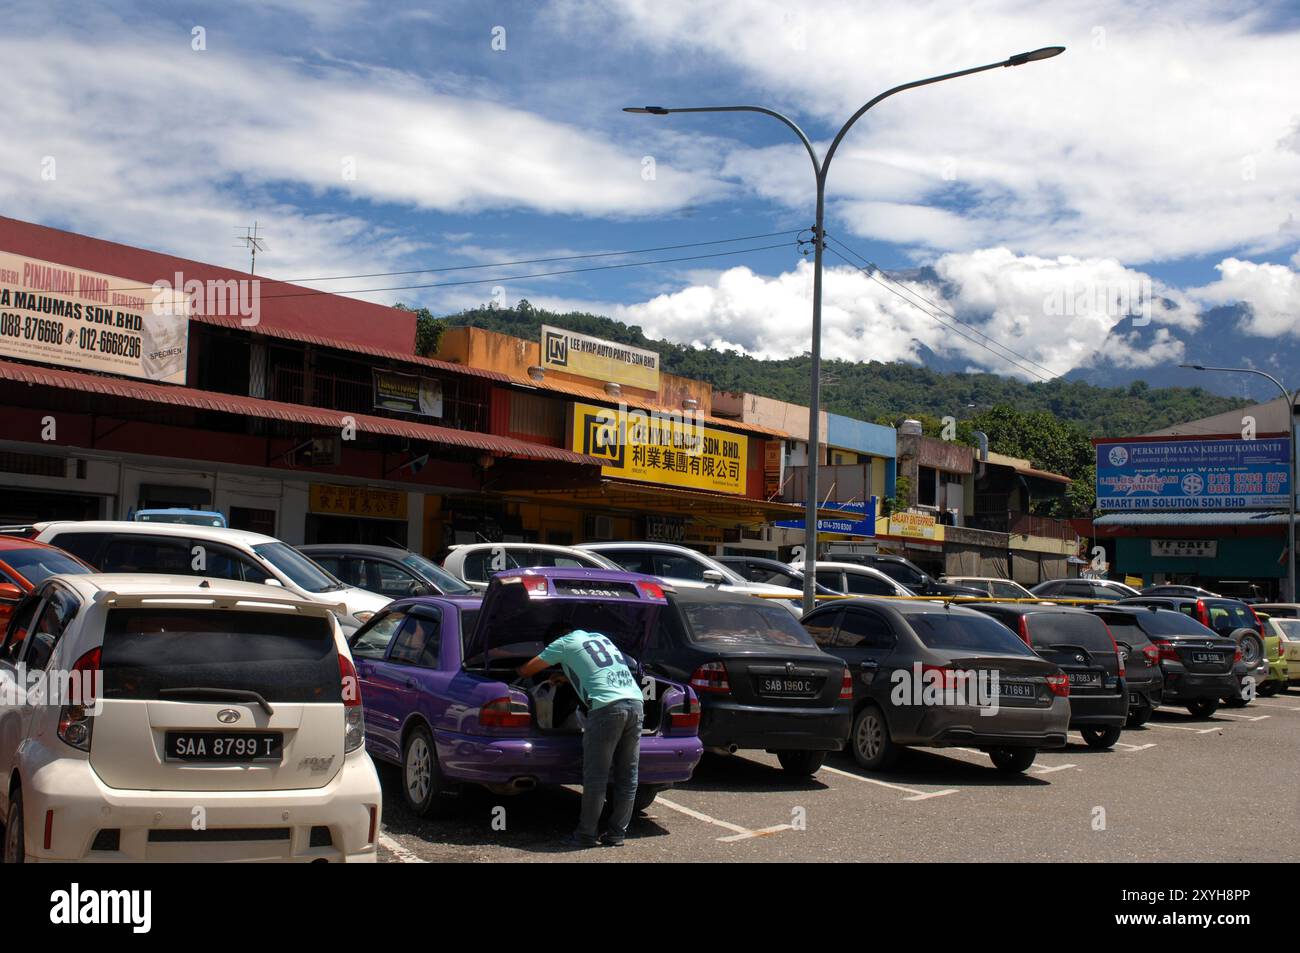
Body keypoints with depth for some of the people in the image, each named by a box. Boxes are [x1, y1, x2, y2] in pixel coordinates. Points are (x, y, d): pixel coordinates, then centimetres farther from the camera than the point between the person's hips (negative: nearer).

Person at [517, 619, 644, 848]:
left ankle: (586, 835, 6)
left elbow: (526, 670, 16)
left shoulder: (565, 643, 10)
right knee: (627, 776, 9)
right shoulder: (600, 637, 29)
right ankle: (617, 834, 15)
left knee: (595, 777, 1)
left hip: (607, 706, -7)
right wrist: (568, 678, 44)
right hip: (635, 702, 7)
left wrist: (518, 669, 37)